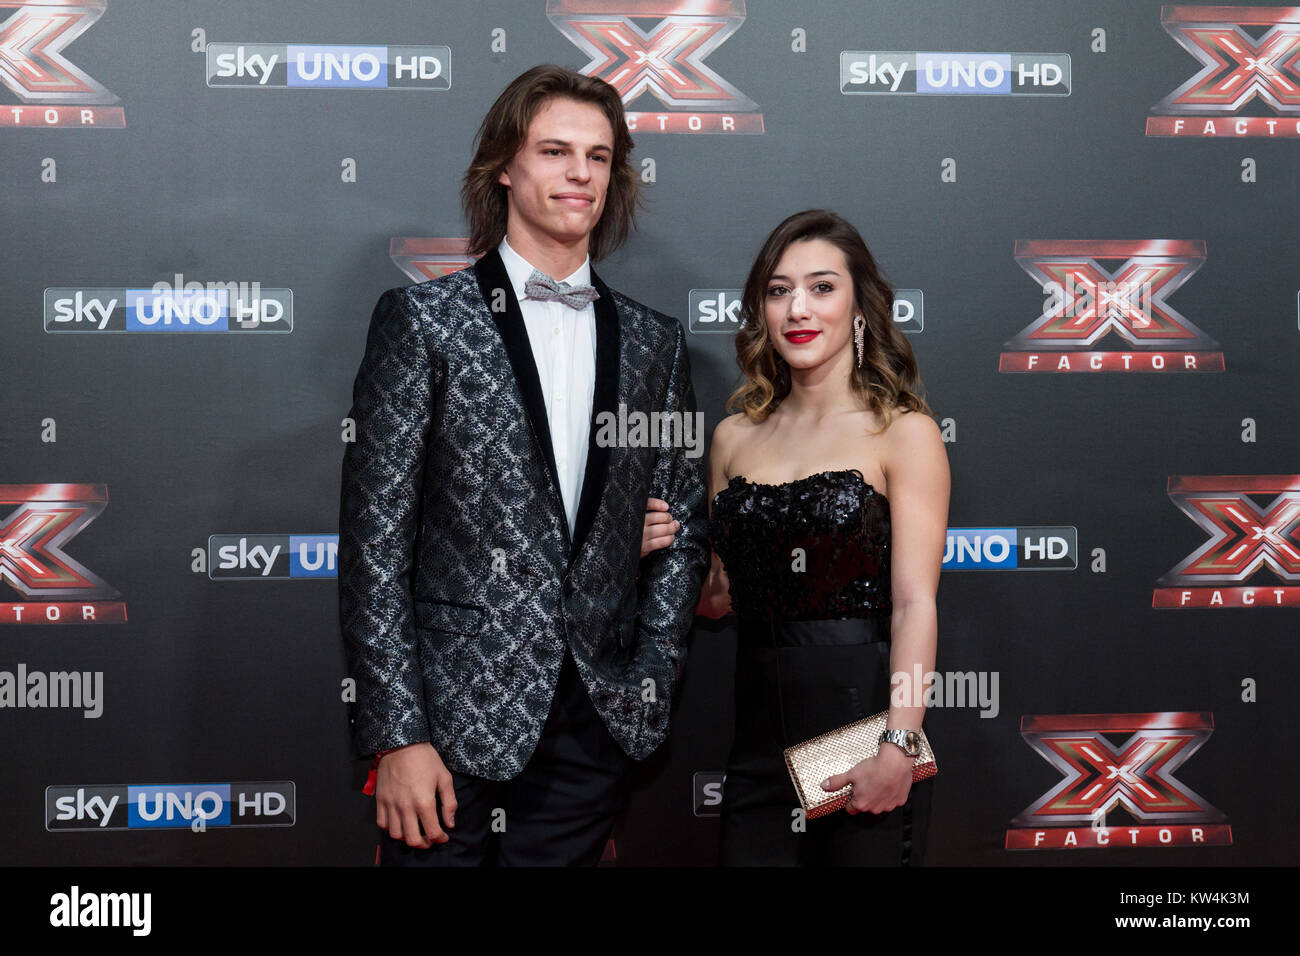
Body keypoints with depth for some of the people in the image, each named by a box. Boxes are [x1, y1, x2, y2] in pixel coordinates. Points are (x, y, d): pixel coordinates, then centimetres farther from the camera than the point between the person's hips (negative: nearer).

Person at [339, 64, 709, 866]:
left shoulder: (655, 344, 10)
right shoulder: (424, 320, -2)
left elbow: (684, 526, 14)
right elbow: (375, 537, -6)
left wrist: (649, 689, 3)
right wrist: (396, 734, -11)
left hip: (594, 733, 3)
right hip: (454, 724, -3)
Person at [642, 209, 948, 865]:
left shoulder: (903, 433, -3)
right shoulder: (736, 436, 11)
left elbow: (915, 603, -11)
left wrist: (897, 746, -20)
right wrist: (668, 552, -2)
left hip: (862, 717, -4)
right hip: (760, 730, 4)